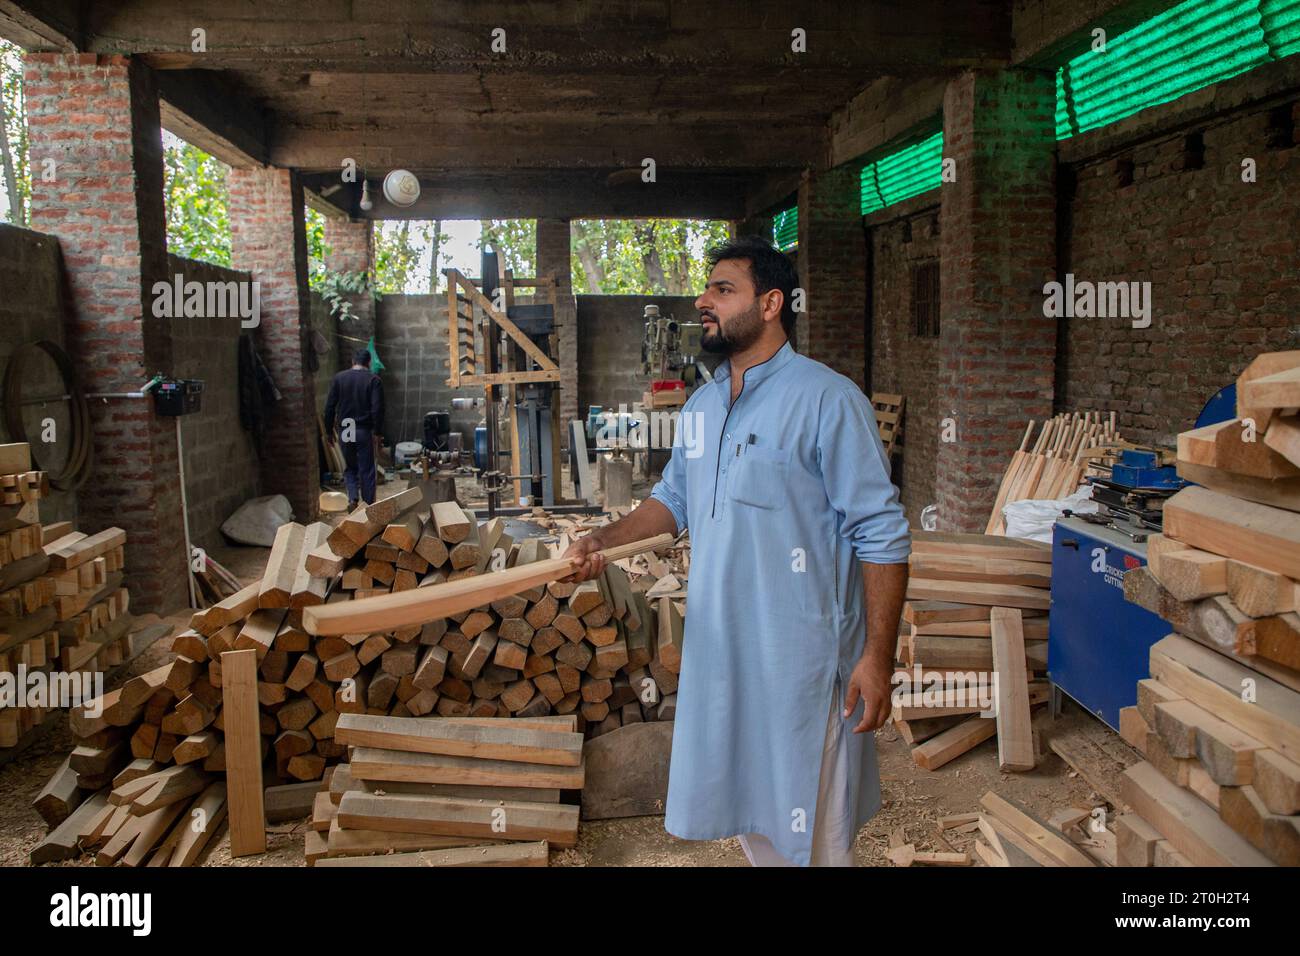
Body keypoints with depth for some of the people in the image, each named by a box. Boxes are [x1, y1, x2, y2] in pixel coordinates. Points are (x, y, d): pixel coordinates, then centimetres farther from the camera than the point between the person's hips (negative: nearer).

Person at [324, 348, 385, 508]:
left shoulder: (339, 378, 4)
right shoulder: (373, 380, -4)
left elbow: (330, 407, 3)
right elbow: (377, 409, -12)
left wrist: (329, 430, 10)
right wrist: (378, 432, -8)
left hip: (345, 431, 2)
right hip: (364, 431, -2)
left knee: (350, 468, 16)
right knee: (366, 470, 5)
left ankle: (352, 499, -1)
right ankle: (369, 505, 9)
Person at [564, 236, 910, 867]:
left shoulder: (827, 400, -14)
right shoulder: (701, 405, 9)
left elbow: (881, 535, -15)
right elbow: (675, 497, 21)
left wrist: (878, 656, -18)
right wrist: (602, 543, 6)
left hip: (799, 655, -7)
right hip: (719, 647, 7)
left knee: (810, 835, 5)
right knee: (747, 812, 22)